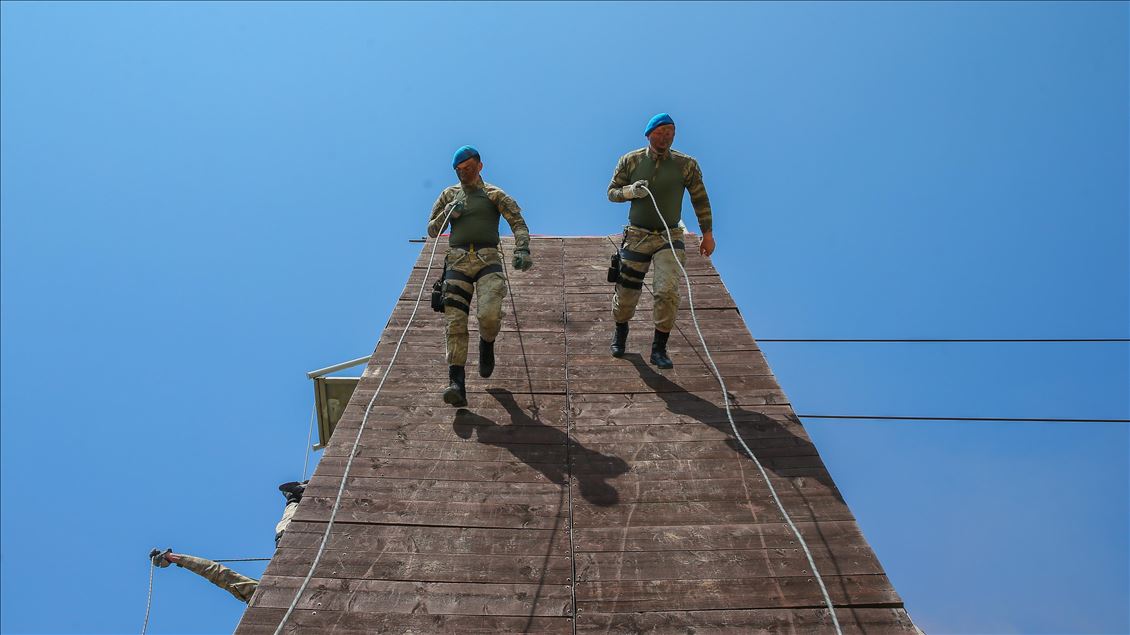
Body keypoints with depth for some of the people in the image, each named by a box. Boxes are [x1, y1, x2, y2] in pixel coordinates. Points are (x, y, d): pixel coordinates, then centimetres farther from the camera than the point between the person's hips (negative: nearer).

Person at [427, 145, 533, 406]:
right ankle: (457, 383, -12)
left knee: (489, 314, -23)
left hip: (488, 260, -2)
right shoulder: (449, 195, 20)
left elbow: (518, 222, 2)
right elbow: (431, 230, 19)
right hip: (457, 262, 2)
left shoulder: (494, 194, 11)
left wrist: (522, 250, -16)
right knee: (454, 321, -10)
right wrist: (448, 213, 0)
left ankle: (486, 345, 14)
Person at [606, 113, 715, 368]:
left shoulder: (686, 164, 0)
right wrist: (631, 191, -15)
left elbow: (700, 199, 7)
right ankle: (620, 334, 37)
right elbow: (612, 192, 7)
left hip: (670, 237, 0)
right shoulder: (630, 161, 1)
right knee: (626, 291, 6)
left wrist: (708, 234, 7)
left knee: (667, 292, -16)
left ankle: (659, 349, -1)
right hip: (637, 235, 1)